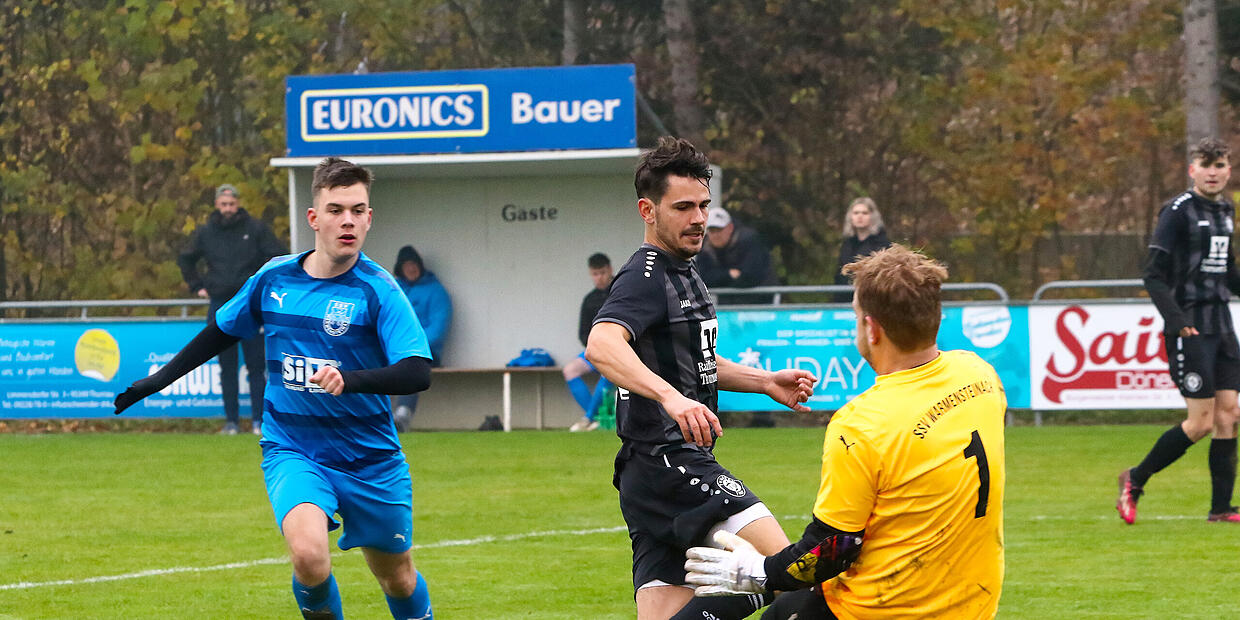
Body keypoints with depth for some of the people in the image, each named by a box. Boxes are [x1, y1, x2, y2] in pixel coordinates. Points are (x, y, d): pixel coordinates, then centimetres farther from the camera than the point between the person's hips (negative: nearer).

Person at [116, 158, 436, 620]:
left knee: (397, 579, 14)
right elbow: (221, 333, 17)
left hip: (371, 460, -1)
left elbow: (417, 372, -25)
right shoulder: (274, 278, -2)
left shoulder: (377, 290, -14)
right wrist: (156, 381, 20)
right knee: (308, 553, -28)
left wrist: (351, 380, -42)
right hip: (293, 453, 1)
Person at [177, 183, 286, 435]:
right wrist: (197, 286, 15)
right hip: (220, 306, 2)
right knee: (227, 367, 4)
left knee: (256, 365, -3)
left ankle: (259, 420, -1)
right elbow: (185, 260, 24)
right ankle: (231, 420, 6)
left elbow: (279, 257, 5)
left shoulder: (255, 229, 1)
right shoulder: (205, 233, 9)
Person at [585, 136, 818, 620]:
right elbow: (602, 346, -31)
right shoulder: (646, 276, -12)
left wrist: (767, 382, 26)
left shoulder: (683, 273, 21)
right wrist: (671, 397, -45)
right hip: (668, 464, -10)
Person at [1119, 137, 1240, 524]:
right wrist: (1176, 318, -24)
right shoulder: (1178, 212, -9)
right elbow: (1154, 276, -13)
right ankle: (1134, 481, 7)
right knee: (1202, 421, -9)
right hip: (1190, 328, -7)